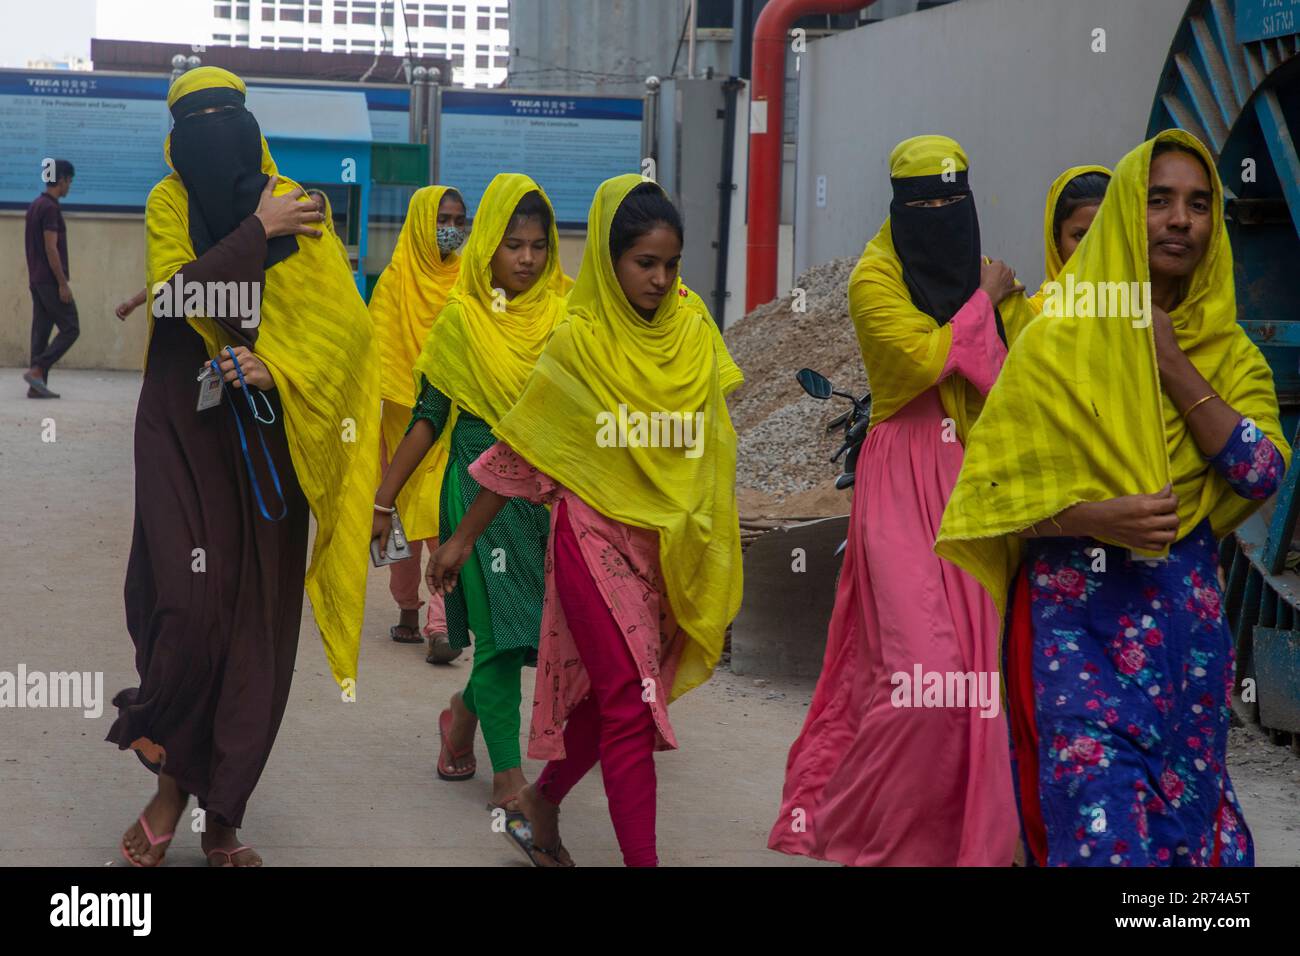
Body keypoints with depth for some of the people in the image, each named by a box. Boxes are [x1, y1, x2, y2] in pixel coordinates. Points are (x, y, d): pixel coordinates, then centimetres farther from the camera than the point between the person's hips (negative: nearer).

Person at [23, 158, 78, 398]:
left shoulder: (35, 205, 15)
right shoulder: (50, 208, -14)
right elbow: (51, 248, -19)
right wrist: (63, 283, -18)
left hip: (37, 280, 9)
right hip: (51, 280, -9)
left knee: (41, 332, 7)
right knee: (70, 329, -5)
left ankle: (37, 385, 4)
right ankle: (37, 370, -12)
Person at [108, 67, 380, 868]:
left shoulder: (294, 210, 3)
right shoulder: (169, 206, 3)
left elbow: (346, 317, -5)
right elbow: (173, 296, -14)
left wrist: (275, 363, -19)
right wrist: (256, 233, -17)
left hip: (271, 436, 1)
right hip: (187, 430, -1)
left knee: (259, 623, 0)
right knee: (190, 603, -17)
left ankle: (223, 817, 11)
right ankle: (172, 779, 6)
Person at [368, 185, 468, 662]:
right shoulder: (396, 279, 1)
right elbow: (378, 347, -3)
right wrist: (375, 398, -16)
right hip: (405, 416, 0)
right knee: (404, 515, 9)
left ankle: (440, 624, -11)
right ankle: (408, 612, 23)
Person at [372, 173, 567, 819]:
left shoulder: (565, 312, 3)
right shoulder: (462, 318, -1)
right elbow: (429, 416, 3)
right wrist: (384, 499, 3)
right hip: (480, 483, -3)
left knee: (542, 626, 7)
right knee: (500, 625, -5)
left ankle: (465, 712, 35)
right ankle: (507, 777, 1)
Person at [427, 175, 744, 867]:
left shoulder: (691, 325, 2)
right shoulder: (580, 341, -10)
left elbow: (709, 439, 11)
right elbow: (522, 447, -3)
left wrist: (722, 537, 9)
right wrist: (463, 539, 1)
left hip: (669, 541, 5)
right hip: (596, 532, -5)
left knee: (611, 692, 13)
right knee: (632, 703, -8)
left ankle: (543, 800, 36)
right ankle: (642, 858, -5)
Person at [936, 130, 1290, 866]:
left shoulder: (1231, 354, 8)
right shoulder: (1061, 343, -3)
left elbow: (1263, 473, -8)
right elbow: (998, 493, -6)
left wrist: (1173, 366, -11)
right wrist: (1098, 517, -22)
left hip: (1188, 619, 4)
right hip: (1078, 617, -4)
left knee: (1184, 803, 9)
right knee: (1103, 820, -12)